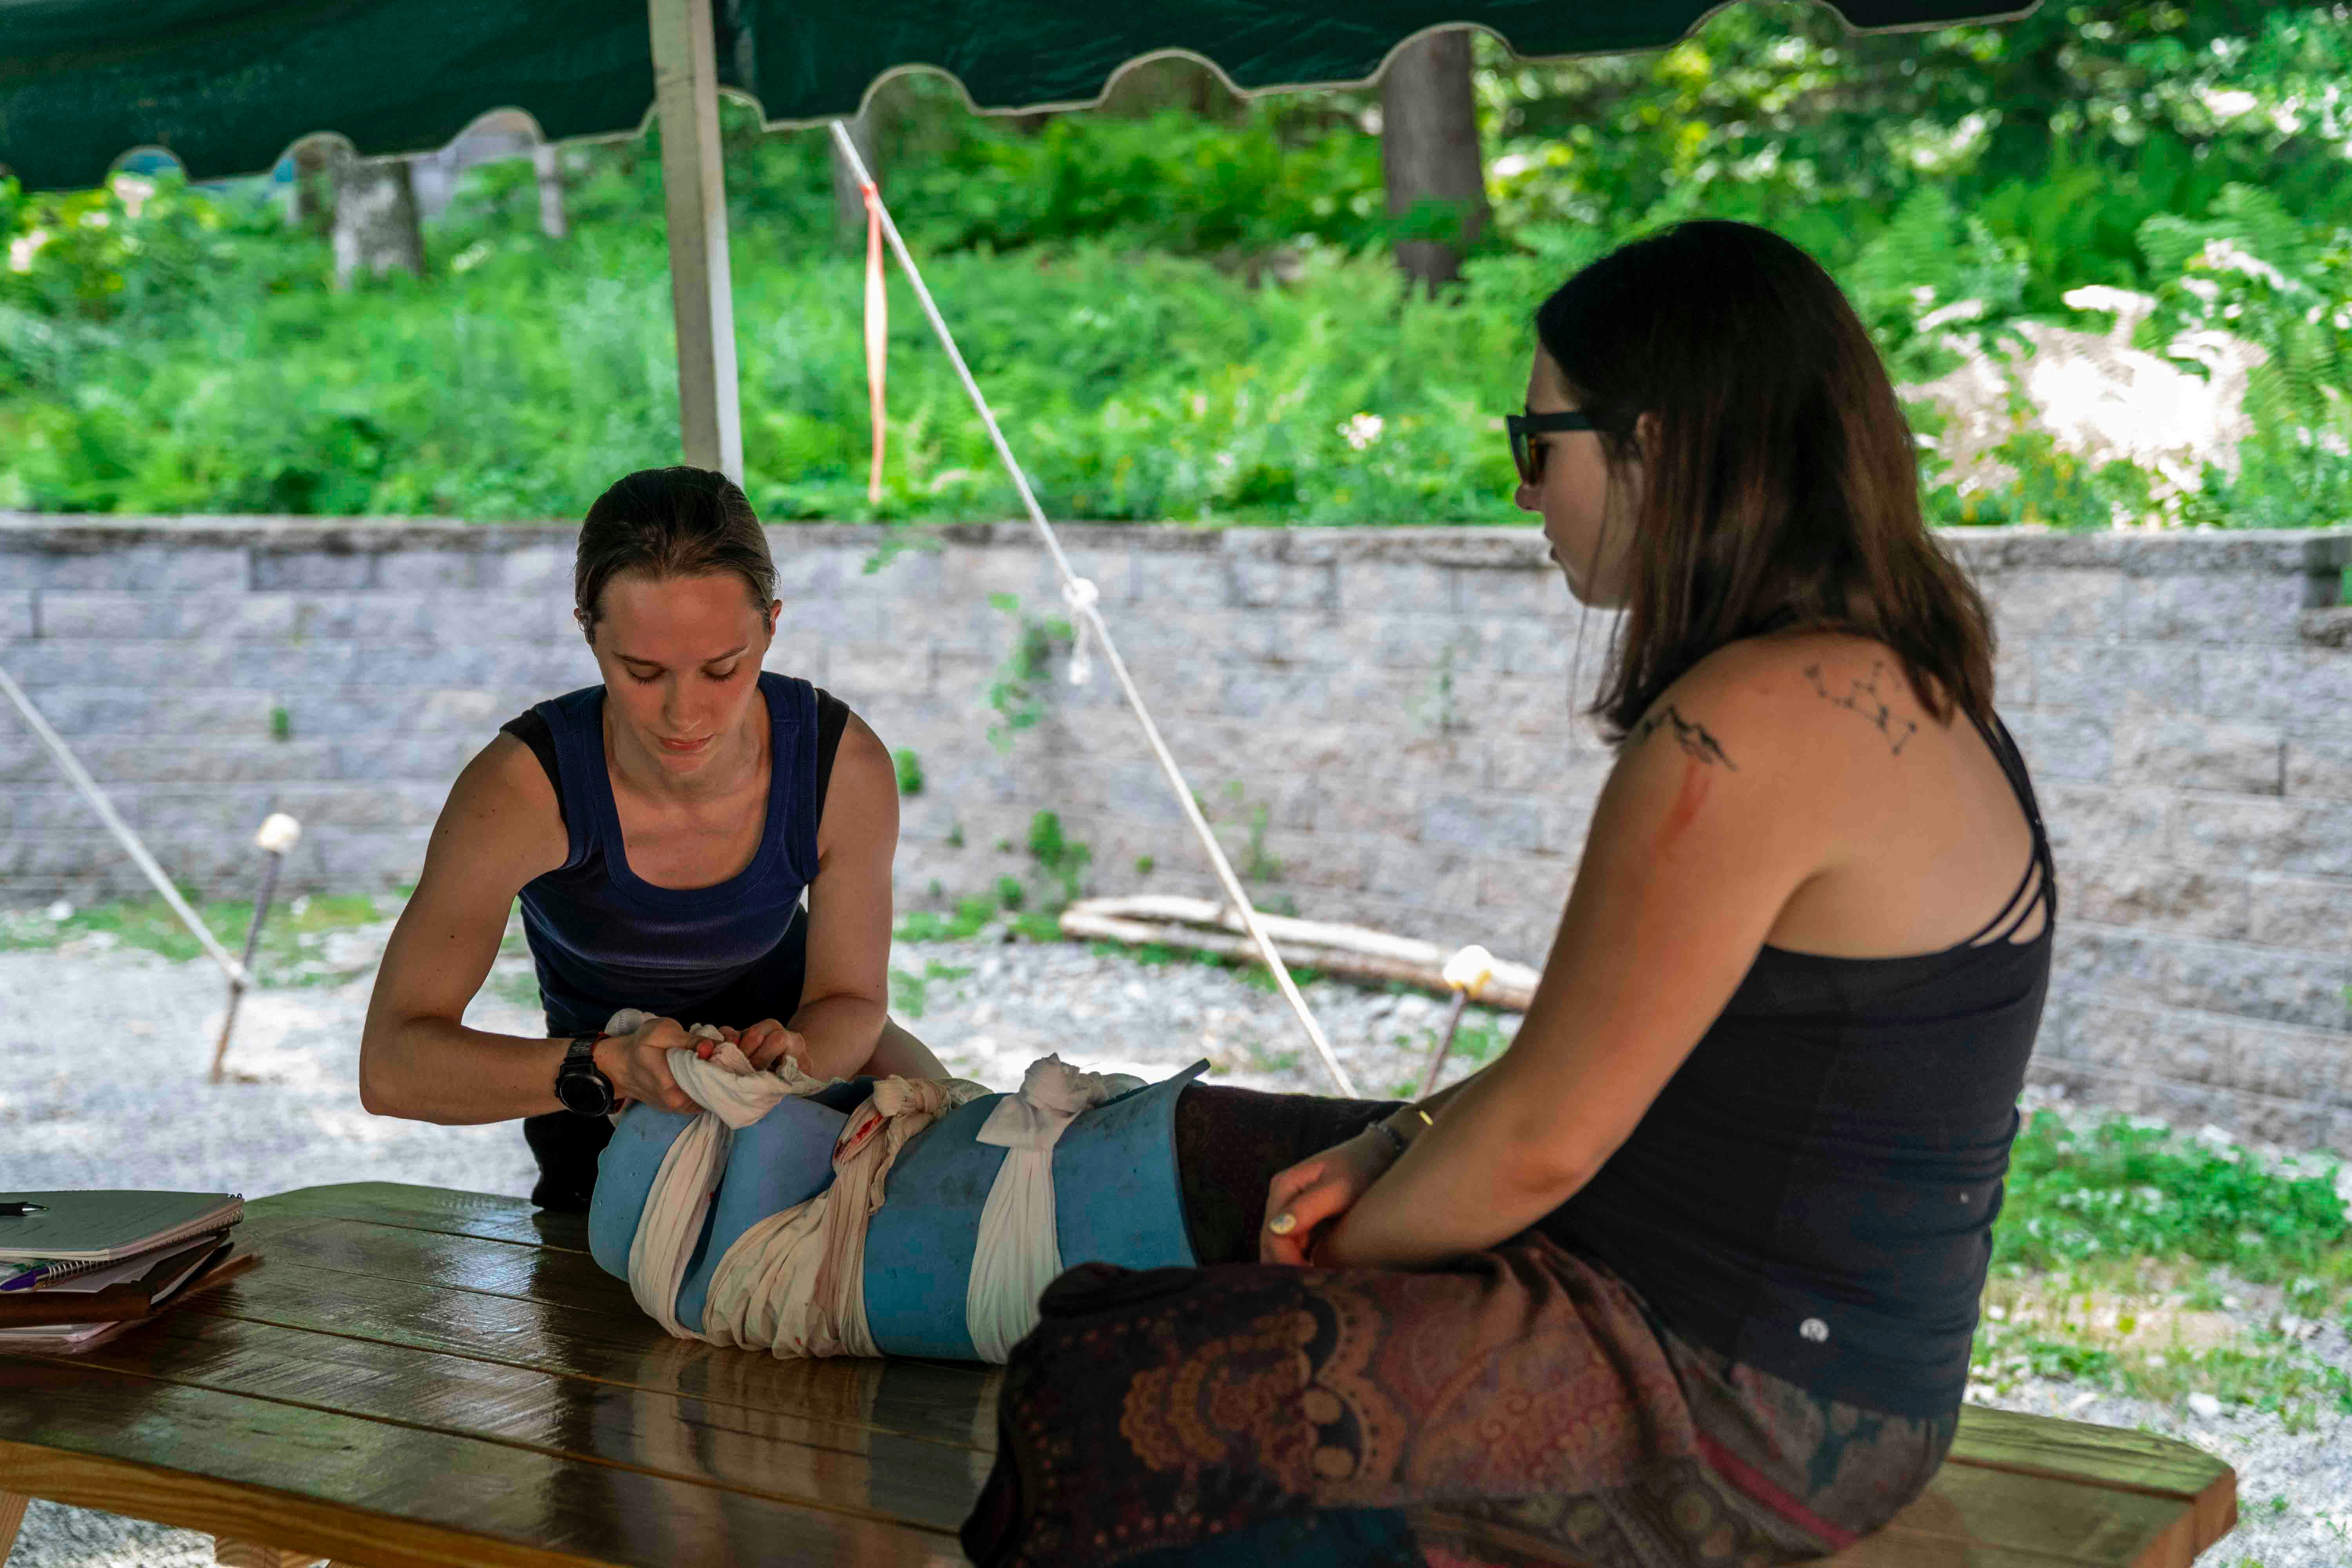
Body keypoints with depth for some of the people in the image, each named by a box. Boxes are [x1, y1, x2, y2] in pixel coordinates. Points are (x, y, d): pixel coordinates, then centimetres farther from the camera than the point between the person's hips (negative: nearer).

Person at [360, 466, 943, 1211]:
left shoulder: (847, 766, -27)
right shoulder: (526, 786, -33)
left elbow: (851, 998, -13)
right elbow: (390, 1067, -37)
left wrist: (792, 1055, -39)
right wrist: (606, 1066, -54)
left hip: (791, 1029, 1)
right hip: (608, 1109, -1)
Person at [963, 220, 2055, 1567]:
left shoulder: (1759, 722, -24)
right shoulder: (1894, 682, 9)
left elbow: (1544, 1138, -20)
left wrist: (1325, 1258, -3)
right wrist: (1393, 1146, 6)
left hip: (1723, 1399, -11)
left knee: (1107, 1392, -15)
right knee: (1184, 1153, 20)